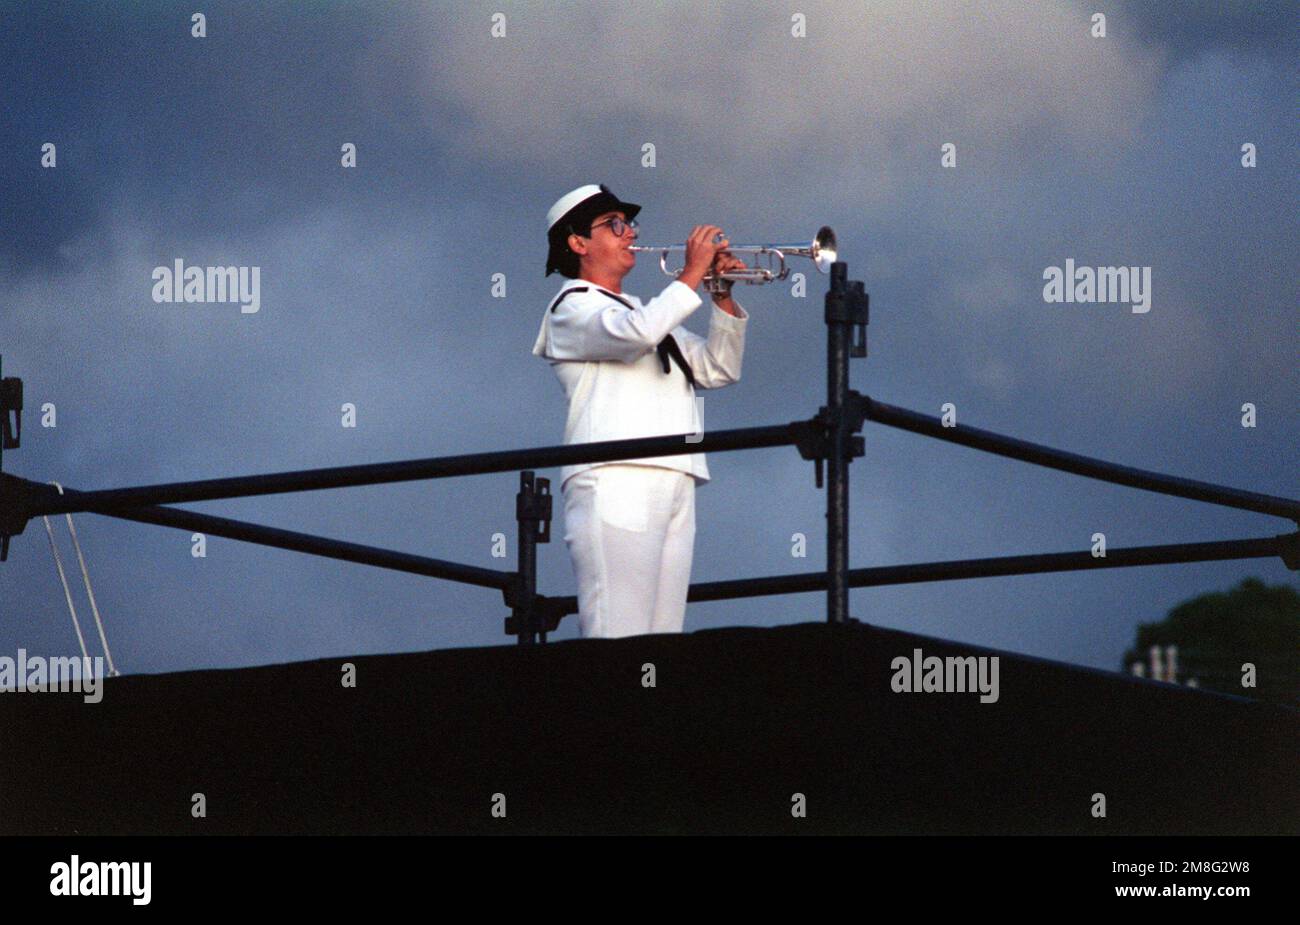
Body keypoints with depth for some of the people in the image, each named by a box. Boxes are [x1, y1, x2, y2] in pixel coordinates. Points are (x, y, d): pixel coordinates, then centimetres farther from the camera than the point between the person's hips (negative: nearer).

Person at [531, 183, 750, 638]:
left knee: (660, 640, -1)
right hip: (615, 481, -8)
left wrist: (724, 298, 15)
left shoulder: (642, 313, 30)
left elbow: (718, 370, 28)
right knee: (617, 637, -18)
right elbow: (634, 334, -17)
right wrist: (692, 274, -7)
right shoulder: (573, 307, 4)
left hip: (673, 488, 8)